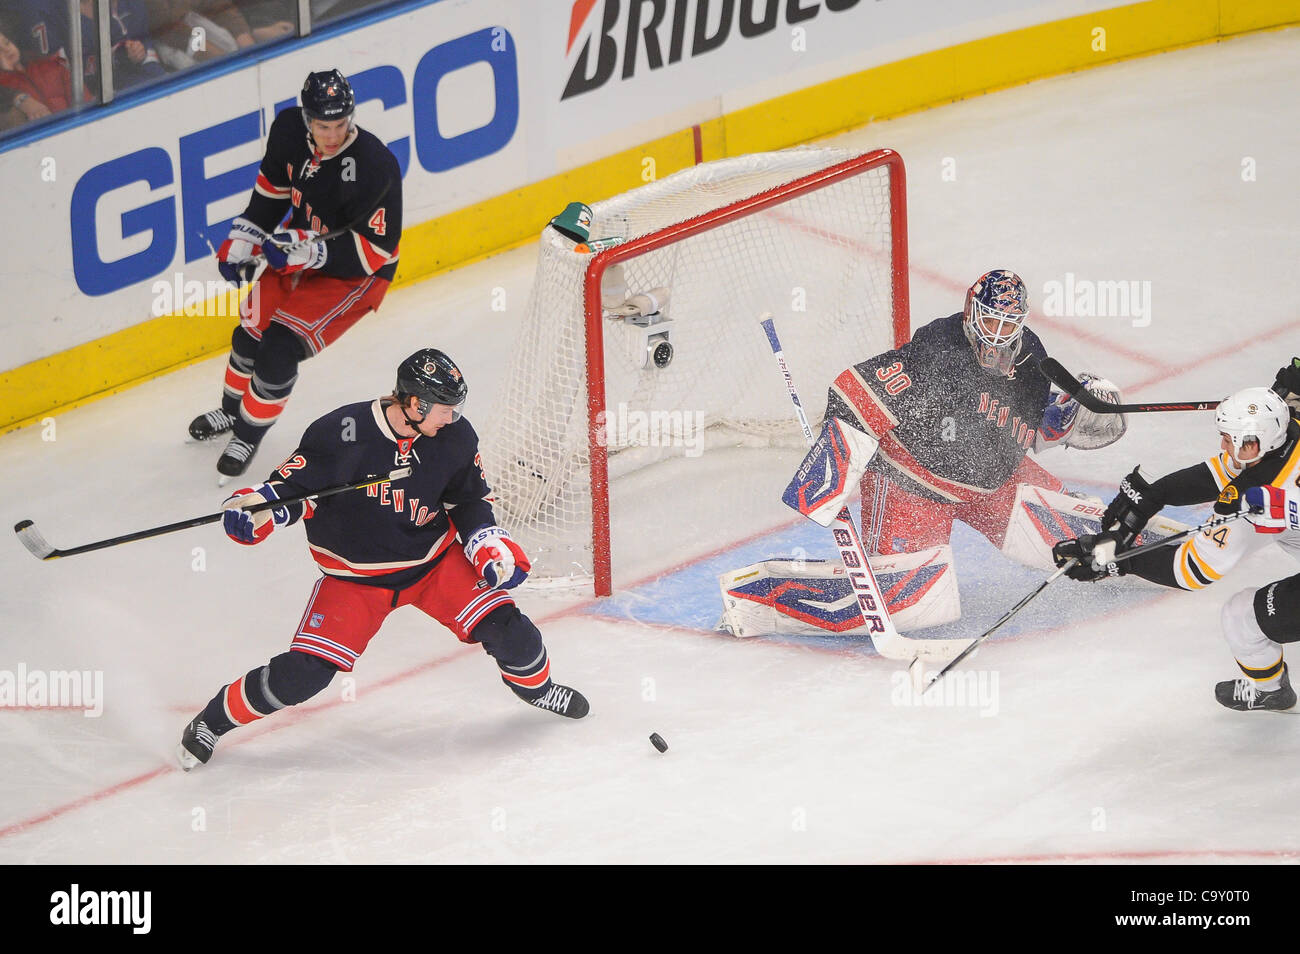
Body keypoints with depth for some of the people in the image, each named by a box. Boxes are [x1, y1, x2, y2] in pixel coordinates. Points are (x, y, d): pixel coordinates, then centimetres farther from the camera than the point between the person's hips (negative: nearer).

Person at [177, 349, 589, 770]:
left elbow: (469, 499, 7)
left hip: (433, 558, 4)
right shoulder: (342, 432, -24)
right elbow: (293, 485, -14)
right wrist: (256, 506, -32)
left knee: (502, 625, -7)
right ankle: (214, 719, 7)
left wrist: (486, 542, -7)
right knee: (305, 671, -15)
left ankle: (536, 685, 28)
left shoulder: (455, 437, -10)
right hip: (354, 574, -3)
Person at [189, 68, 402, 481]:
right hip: (300, 252, 6)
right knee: (252, 331, 14)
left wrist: (312, 251, -37)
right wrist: (244, 238, 3)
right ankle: (232, 409, 44)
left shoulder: (374, 166, -34)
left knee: (280, 349, -14)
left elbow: (375, 249, -29)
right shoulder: (289, 130, -15)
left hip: (355, 275, -6)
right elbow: (273, 186, 7)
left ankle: (249, 432, 10)